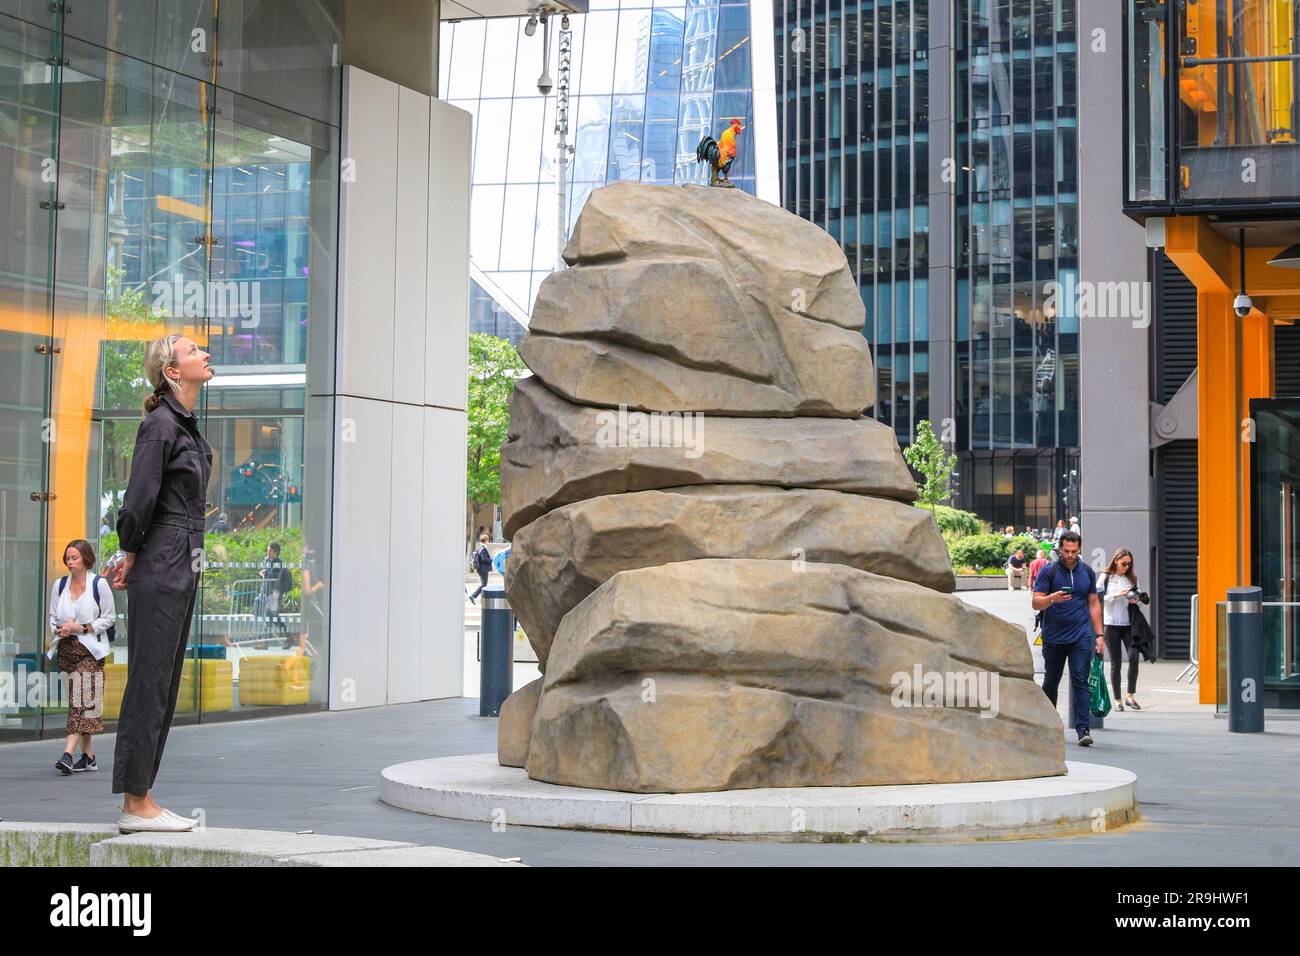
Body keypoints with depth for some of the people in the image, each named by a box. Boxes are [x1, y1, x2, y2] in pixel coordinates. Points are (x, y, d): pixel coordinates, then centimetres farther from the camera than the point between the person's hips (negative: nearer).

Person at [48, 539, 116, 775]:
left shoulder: (99, 584, -3)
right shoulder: (59, 585, 11)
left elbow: (109, 617, -2)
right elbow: (52, 616, 17)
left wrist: (82, 627, -12)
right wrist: (58, 630, -5)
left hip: (89, 650, -5)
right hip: (66, 649, 5)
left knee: (83, 702, -14)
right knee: (78, 702, 5)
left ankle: (68, 753, -23)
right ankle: (89, 757, 9)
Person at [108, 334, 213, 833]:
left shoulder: (186, 424, 16)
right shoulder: (161, 424, -13)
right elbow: (140, 497, -17)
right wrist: (132, 554, -5)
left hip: (183, 566, 9)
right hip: (161, 567, -9)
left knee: (164, 684, 10)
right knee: (149, 681, -6)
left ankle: (142, 800, 15)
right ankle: (136, 805, -2)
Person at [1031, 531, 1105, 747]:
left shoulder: (1087, 572, 9)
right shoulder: (1048, 572, -2)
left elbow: (1094, 603, 15)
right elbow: (1036, 602, -7)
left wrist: (1099, 634, 10)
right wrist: (1052, 598, -28)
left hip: (1081, 637, 1)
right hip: (1054, 638, -1)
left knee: (1080, 681, -9)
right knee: (1051, 682, 10)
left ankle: (1083, 729, -13)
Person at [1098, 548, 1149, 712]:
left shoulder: (1131, 579, 11)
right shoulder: (1106, 578, 3)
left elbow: (1144, 598, 18)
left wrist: (1136, 598, -5)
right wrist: (1116, 595, -15)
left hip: (1129, 624, 2)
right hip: (1111, 624, -2)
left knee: (1134, 658, -13)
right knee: (1116, 663, 2)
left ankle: (1130, 696, 1)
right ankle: (1117, 700, 10)